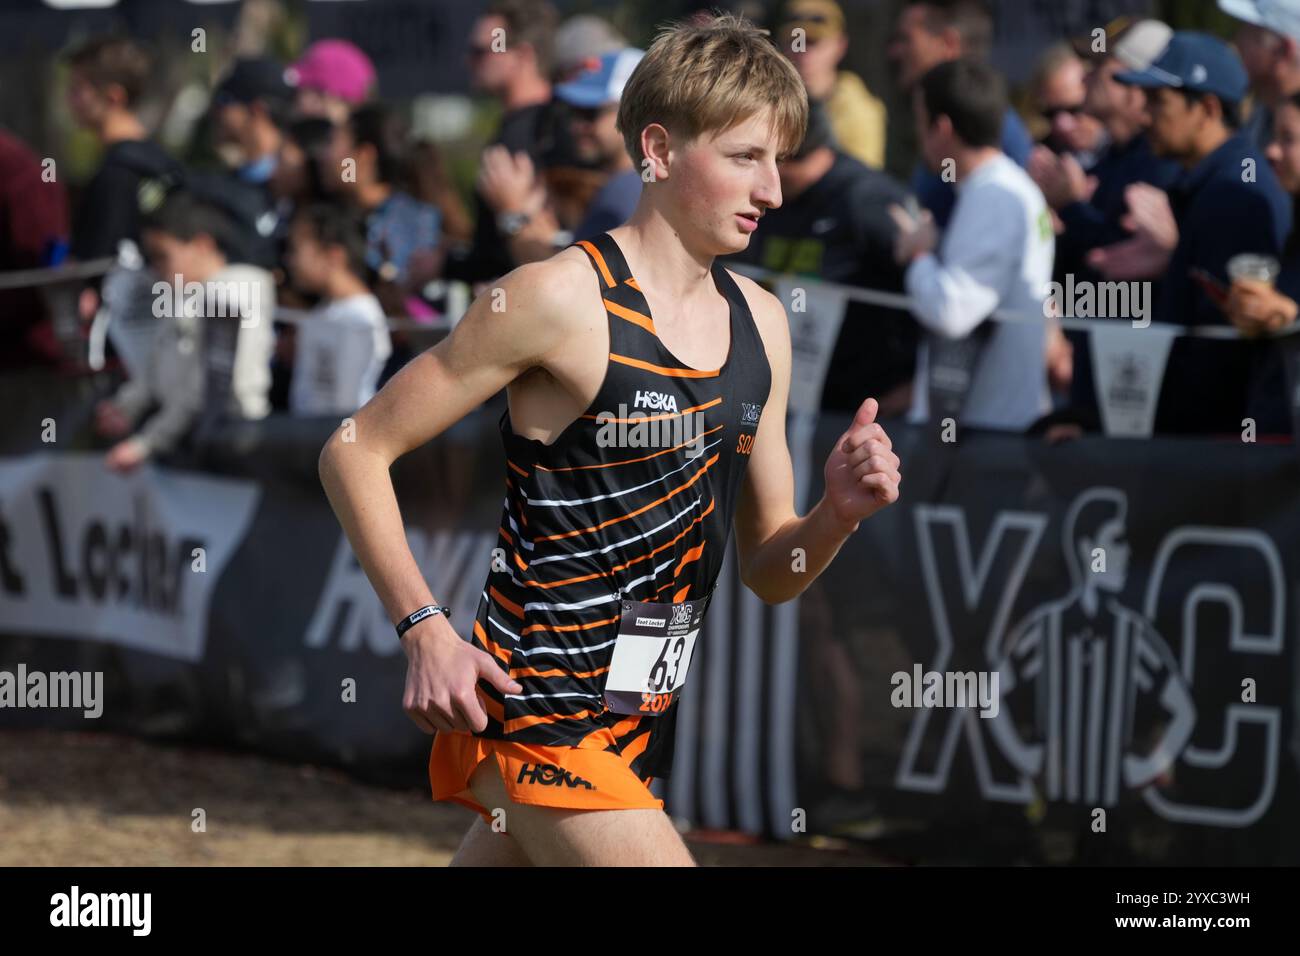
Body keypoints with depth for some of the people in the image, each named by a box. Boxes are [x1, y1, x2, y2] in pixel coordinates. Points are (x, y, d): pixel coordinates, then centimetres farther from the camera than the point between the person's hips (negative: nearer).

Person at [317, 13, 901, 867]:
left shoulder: (762, 323, 10)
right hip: (538, 709, -8)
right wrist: (425, 630, -17)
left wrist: (839, 513, -6)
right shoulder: (563, 299, -12)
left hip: (639, 723, 8)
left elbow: (768, 572, 15)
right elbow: (357, 452, -8)